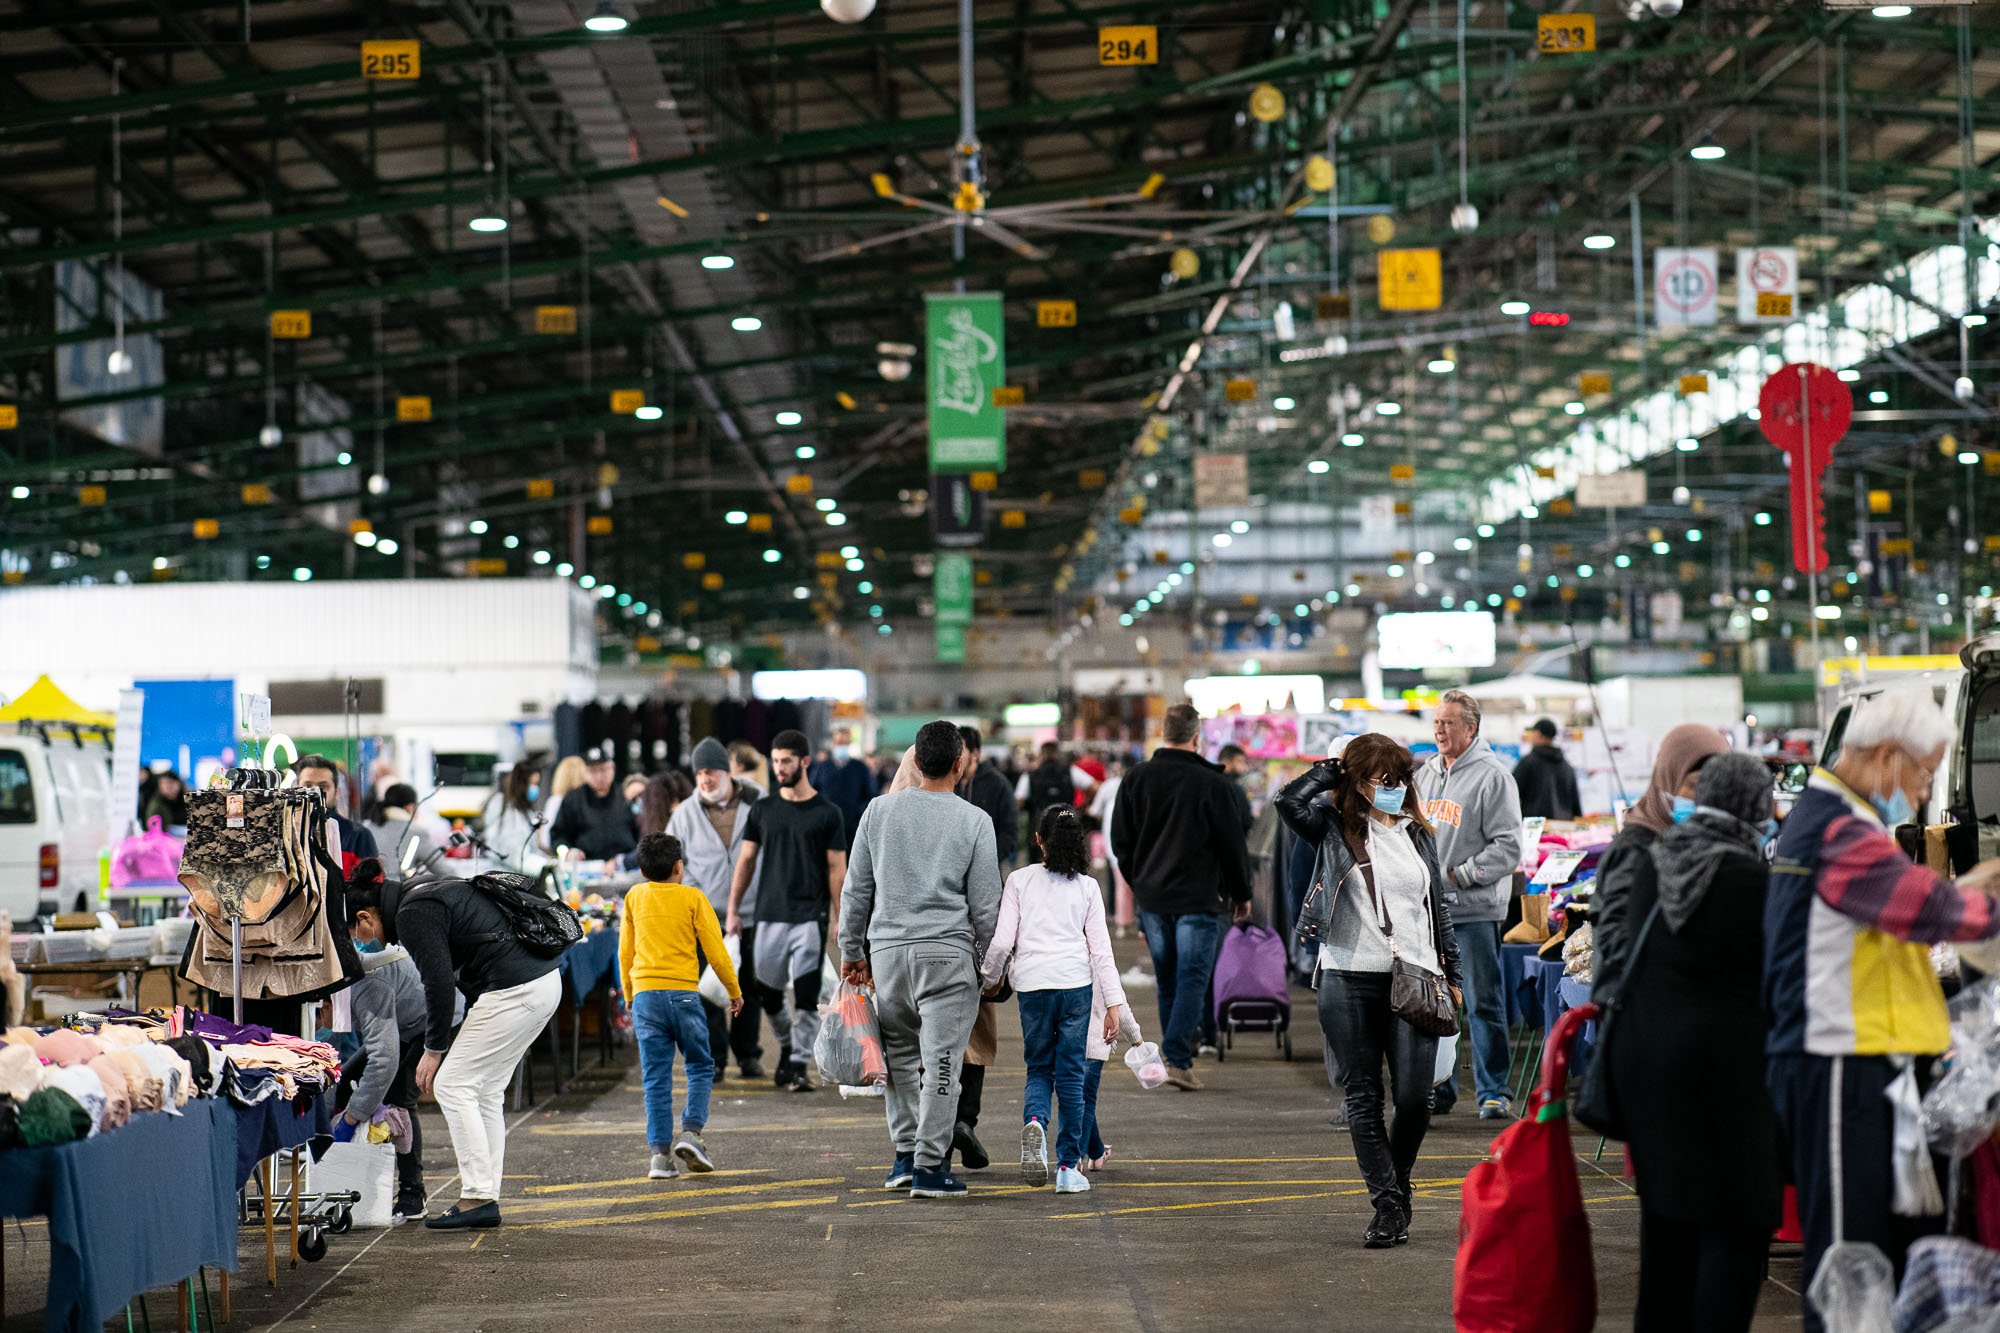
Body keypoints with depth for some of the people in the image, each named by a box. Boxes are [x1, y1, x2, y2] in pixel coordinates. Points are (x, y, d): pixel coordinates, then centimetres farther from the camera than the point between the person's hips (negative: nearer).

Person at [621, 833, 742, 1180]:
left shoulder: (635, 897, 10)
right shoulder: (692, 897, 1)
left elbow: (625, 952, 15)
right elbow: (715, 950, 1)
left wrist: (629, 995, 27)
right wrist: (734, 991, 13)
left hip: (645, 995, 2)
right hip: (684, 993, -2)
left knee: (656, 1076, 4)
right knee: (700, 1066, 11)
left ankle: (660, 1152, -1)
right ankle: (690, 1131, -7)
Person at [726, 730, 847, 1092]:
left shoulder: (826, 813, 0)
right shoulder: (762, 810, 9)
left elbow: (836, 868, 0)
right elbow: (747, 860, 12)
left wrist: (839, 920, -5)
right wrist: (733, 909, 6)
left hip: (810, 916, -3)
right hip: (770, 914, 3)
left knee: (806, 995, -9)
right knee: (769, 995, 9)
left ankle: (799, 1066, -4)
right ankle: (787, 1048, 32)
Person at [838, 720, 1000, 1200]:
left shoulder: (880, 810, 6)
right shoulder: (974, 821, -2)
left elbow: (857, 889, 10)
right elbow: (985, 905, 1)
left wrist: (851, 951, 18)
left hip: (887, 949, 3)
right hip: (947, 952, -3)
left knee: (900, 1056, 15)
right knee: (941, 1062, -1)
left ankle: (905, 1155, 15)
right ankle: (929, 1167, -3)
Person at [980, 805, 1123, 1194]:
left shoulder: (1019, 881, 6)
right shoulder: (1087, 886, 8)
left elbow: (1002, 941, 1)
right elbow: (1100, 947, 4)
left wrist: (990, 978, 18)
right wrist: (1113, 1003, 4)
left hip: (1032, 984, 0)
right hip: (1076, 984, 0)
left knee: (1039, 1069, 13)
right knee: (1070, 1074, 6)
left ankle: (1034, 1122, -20)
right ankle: (1069, 1168, 4)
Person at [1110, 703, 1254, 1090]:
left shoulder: (1136, 779, 3)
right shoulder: (1210, 783, -10)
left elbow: (1120, 840, 9)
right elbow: (1232, 843, -4)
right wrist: (1241, 894, 8)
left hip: (1152, 898, 4)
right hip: (1197, 899, -4)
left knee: (1167, 982, 14)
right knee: (1192, 980, -3)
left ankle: (1177, 1055, 19)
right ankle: (1177, 1059, -14)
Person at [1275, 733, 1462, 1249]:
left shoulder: (1419, 834, 13)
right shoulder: (1335, 828, 2)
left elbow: (1441, 906, 19)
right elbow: (1290, 801, -17)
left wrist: (1451, 974, 18)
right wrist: (1332, 768, -2)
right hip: (1350, 980, -2)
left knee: (1414, 1096, -5)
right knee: (1363, 1099, 0)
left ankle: (1397, 1183, 20)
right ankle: (1388, 1205, 6)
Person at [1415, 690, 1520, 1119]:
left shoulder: (1492, 776, -7)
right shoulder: (1425, 774, 15)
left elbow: (1508, 848, -12)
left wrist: (1457, 875, -15)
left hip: (1474, 907, -7)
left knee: (1484, 1003, -3)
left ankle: (1493, 1091, 4)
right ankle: (1438, 1089, 19)